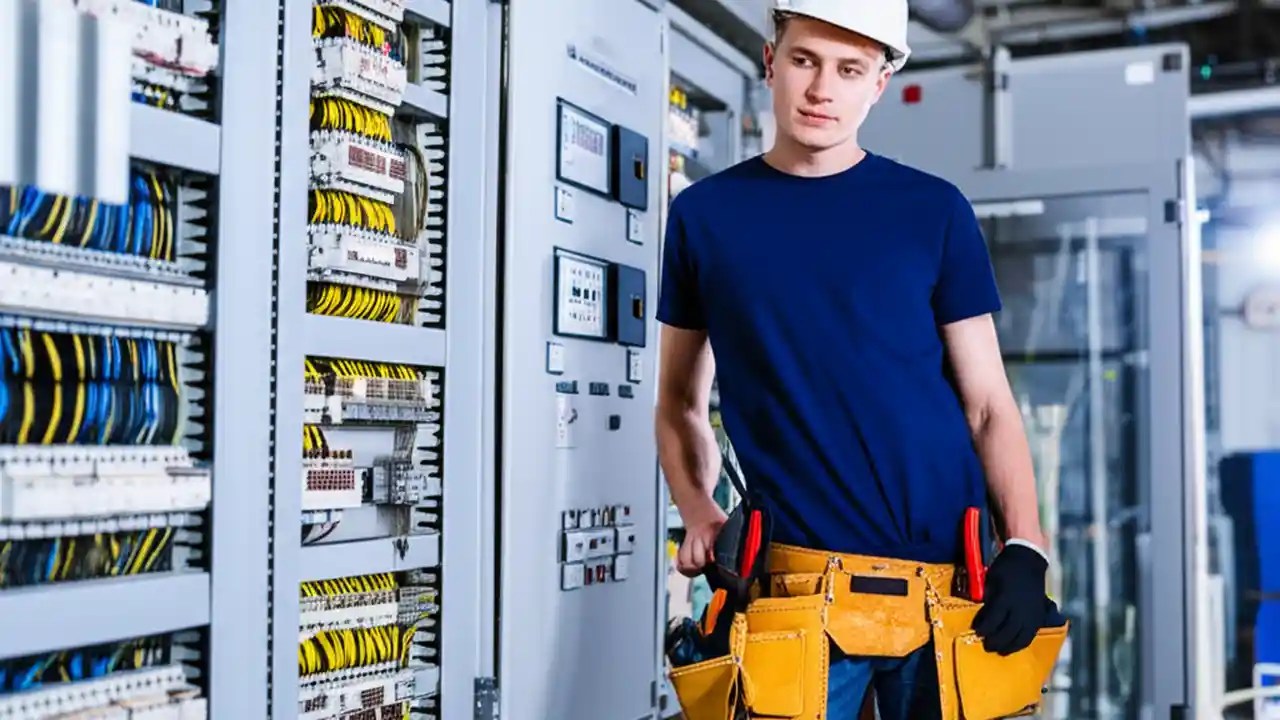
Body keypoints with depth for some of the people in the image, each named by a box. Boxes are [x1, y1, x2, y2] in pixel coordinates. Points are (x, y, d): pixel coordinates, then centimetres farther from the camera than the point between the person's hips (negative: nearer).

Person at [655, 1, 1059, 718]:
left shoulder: (934, 210, 3)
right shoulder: (703, 215, 5)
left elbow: (989, 403, 2)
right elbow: (682, 403, 12)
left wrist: (1025, 548, -10)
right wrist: (699, 511, -4)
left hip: (952, 578, 1)